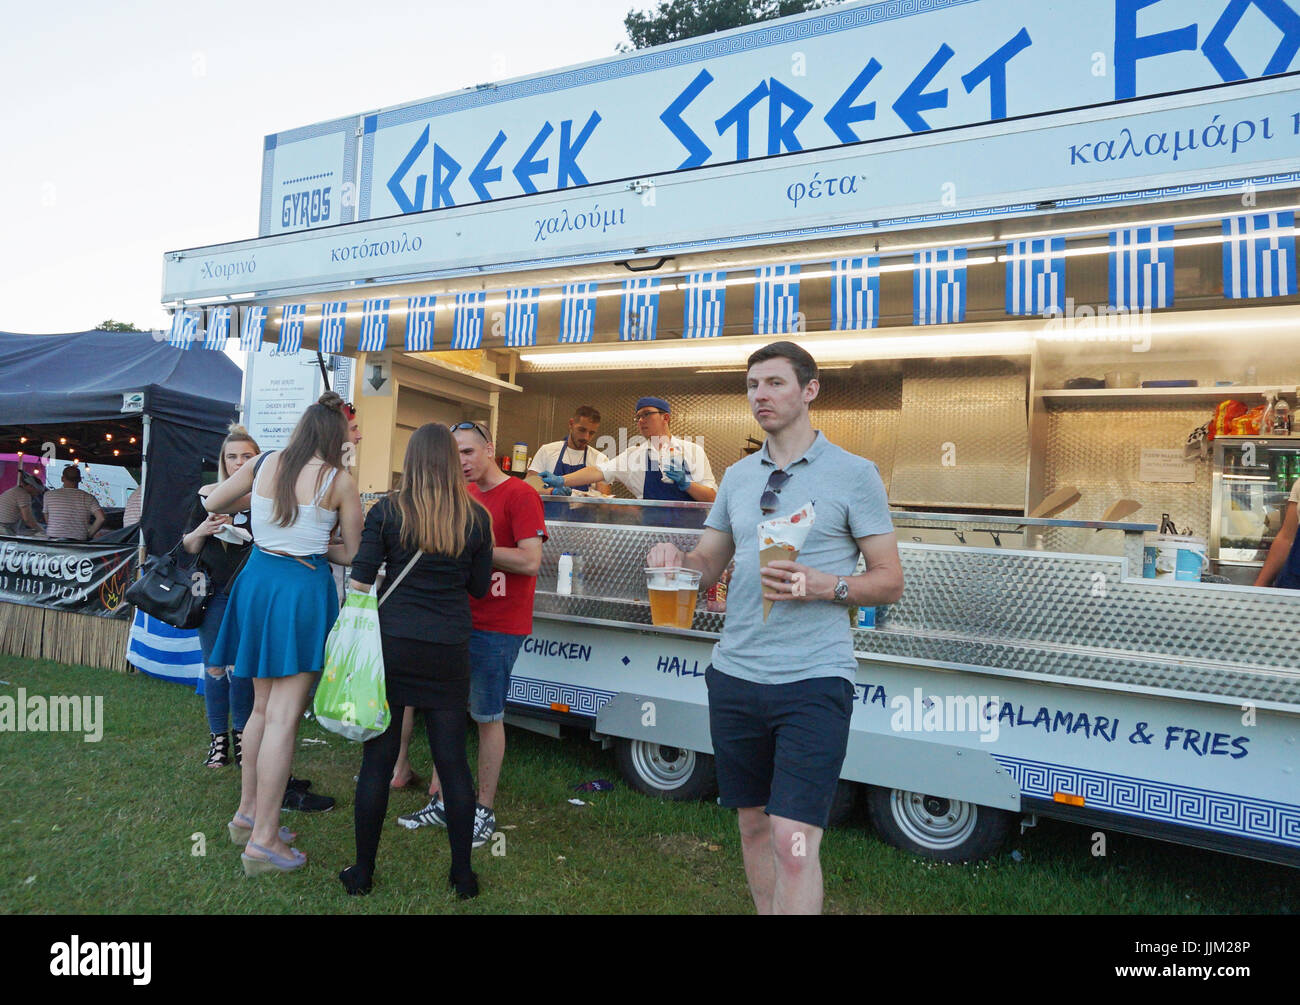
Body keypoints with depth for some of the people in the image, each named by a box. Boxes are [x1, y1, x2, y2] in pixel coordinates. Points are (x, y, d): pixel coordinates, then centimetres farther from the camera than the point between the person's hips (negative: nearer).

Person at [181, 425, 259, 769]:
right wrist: (203, 529, -11)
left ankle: (241, 734, 21)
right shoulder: (208, 495, 4)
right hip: (214, 594, 2)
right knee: (214, 667, 5)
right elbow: (188, 547, 8)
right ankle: (218, 737, 19)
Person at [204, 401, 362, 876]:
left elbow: (212, 502, 16)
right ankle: (263, 841, 4)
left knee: (263, 706, 20)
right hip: (303, 590, -6)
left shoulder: (264, 464, 4)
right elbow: (353, 554, -2)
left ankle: (248, 811, 32)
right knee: (283, 718, -2)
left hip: (257, 581, 6)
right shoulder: (338, 481, -8)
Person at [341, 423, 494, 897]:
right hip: (449, 650, 1)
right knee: (452, 759, 9)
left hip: (392, 644, 0)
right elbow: (479, 587, 6)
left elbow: (359, 583, -3)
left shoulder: (386, 512, -4)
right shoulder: (476, 518, -2)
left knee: (378, 757, 10)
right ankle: (463, 875, 20)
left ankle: (363, 871, 23)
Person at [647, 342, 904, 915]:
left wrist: (822, 585, -20)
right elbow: (708, 564, 17)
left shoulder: (853, 473, -3)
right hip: (735, 675, 5)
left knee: (794, 841, -10)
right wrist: (676, 560, -6)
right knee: (752, 822, 17)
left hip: (814, 680, -5)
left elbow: (890, 582, -2)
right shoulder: (738, 476, 11)